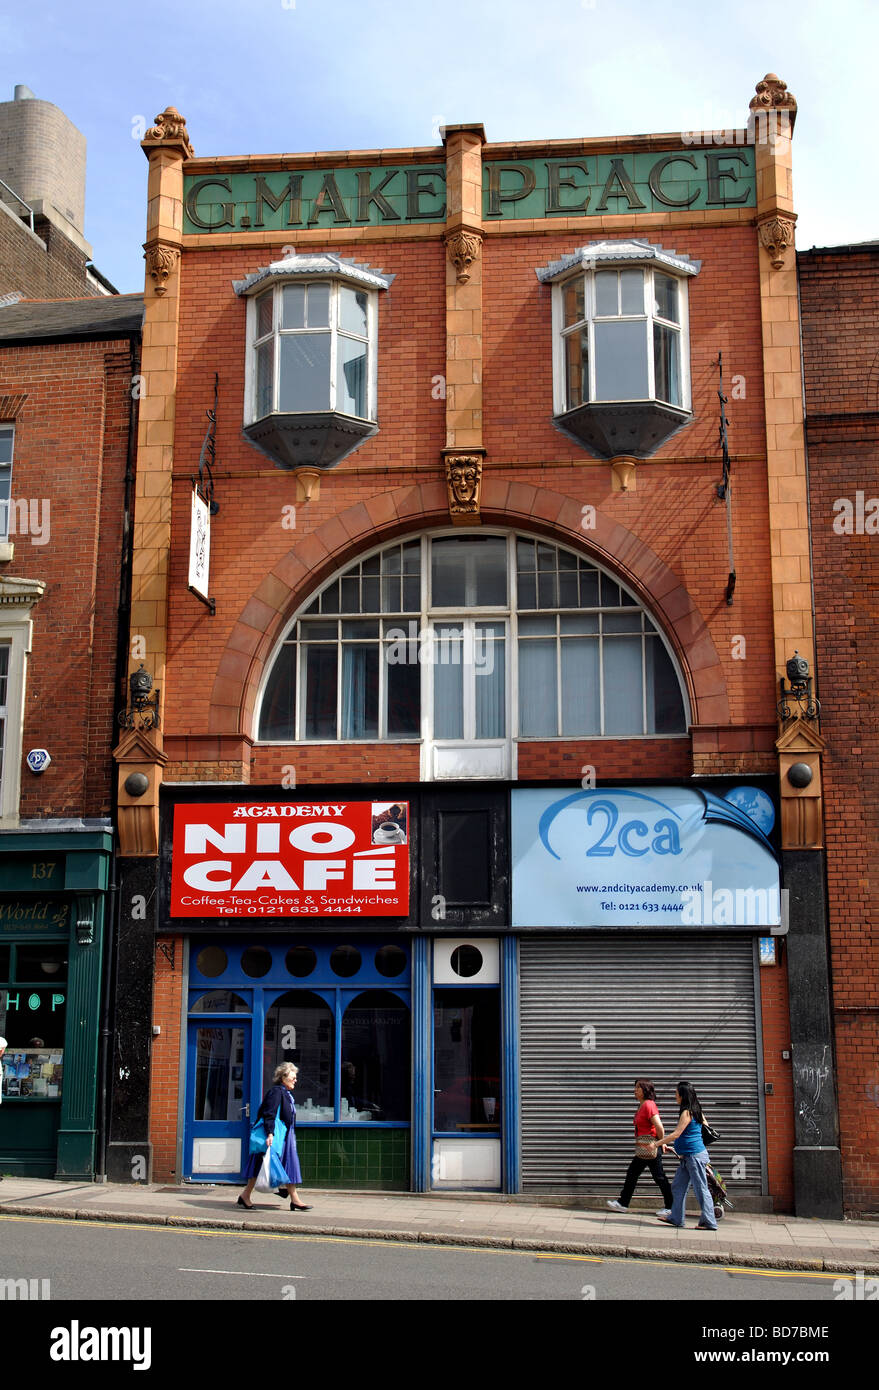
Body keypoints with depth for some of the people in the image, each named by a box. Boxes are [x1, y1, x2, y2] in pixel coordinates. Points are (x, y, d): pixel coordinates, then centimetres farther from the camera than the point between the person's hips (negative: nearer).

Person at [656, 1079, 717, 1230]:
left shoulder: (687, 1112, -15)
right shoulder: (696, 1111, 12)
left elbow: (676, 1134, -18)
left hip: (695, 1155, -10)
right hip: (687, 1157, 10)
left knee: (700, 1188, -4)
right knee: (678, 1186, 13)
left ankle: (709, 1222, 1)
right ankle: (676, 1218, 18)